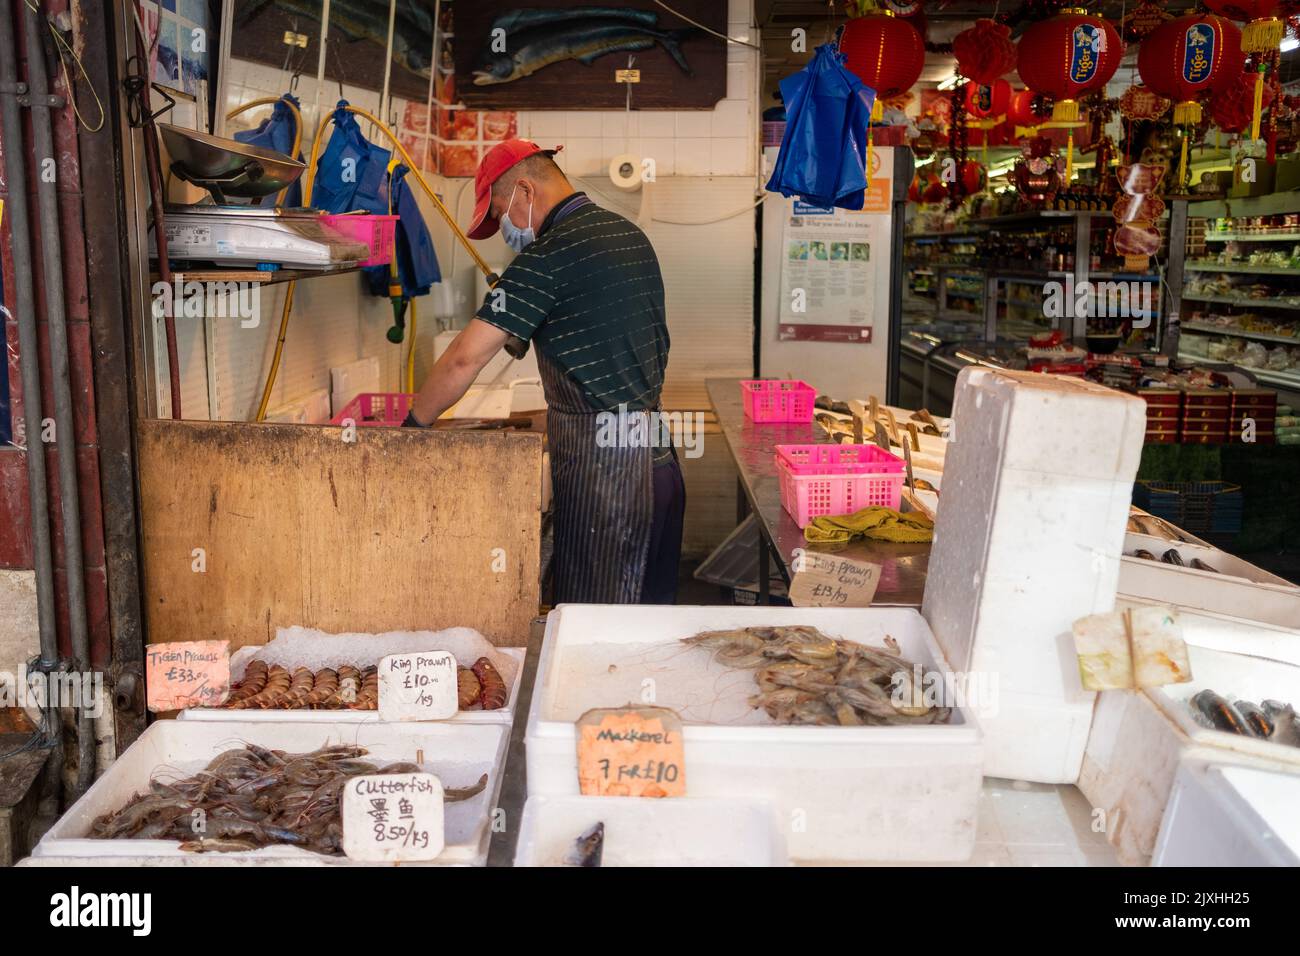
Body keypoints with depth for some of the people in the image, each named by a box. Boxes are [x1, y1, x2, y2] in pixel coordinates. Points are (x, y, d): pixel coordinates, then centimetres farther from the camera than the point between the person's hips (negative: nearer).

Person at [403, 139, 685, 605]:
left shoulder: (548, 256, -13)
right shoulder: (629, 234, 13)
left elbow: (465, 358, -14)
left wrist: (410, 427, -2)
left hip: (603, 474, -9)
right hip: (658, 458, 9)